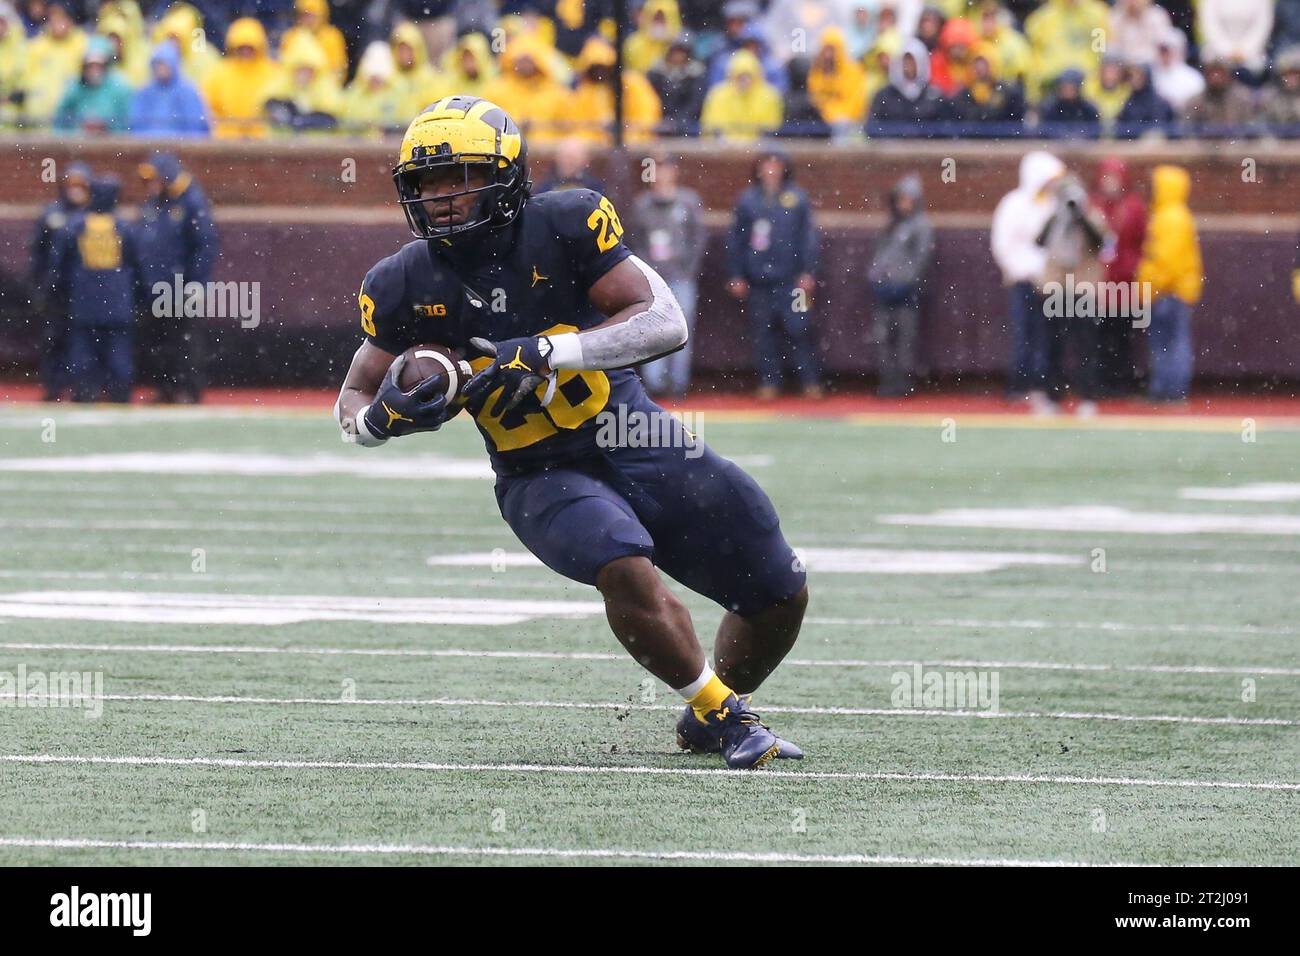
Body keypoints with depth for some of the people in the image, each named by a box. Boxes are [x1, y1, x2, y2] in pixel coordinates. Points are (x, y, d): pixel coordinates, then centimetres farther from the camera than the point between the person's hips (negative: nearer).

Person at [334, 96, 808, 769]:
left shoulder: (564, 226, -13)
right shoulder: (406, 284, -7)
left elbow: (665, 322, -19)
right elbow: (352, 400, 6)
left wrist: (544, 353, -29)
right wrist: (381, 417, -20)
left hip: (634, 440, 1)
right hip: (541, 479, -1)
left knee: (781, 597, 5)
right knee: (626, 571, -33)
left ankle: (709, 718, 35)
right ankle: (720, 711, -9)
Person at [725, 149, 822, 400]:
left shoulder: (797, 198, 3)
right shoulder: (748, 200, 8)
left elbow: (808, 236, 4)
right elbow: (735, 239, 11)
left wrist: (807, 273, -3)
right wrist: (735, 276, 7)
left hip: (791, 280, -2)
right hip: (758, 281, 2)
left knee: (800, 331, -6)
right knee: (763, 333, 4)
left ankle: (811, 382, -1)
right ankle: (768, 382, 11)